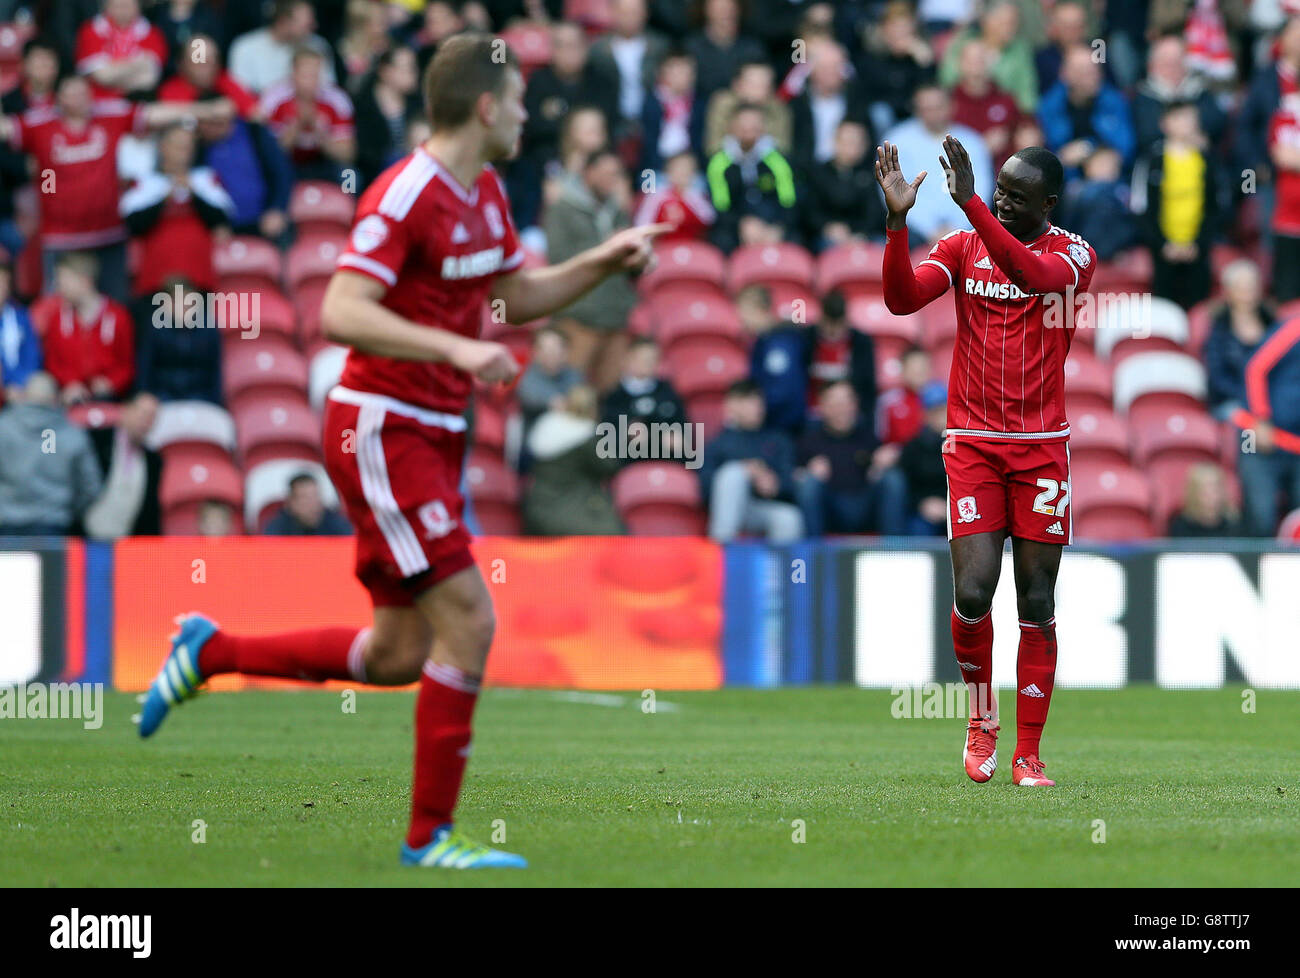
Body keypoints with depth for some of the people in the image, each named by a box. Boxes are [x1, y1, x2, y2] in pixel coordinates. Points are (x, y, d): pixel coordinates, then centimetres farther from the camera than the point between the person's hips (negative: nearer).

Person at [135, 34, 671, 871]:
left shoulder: (486, 195, 11)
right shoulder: (405, 196, -18)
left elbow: (516, 297, 25)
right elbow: (341, 314, -27)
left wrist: (604, 262, 10)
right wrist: (455, 347, -35)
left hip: (433, 439, 9)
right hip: (382, 433, -9)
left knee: (398, 657, 11)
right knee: (468, 621, -13)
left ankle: (210, 652, 27)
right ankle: (431, 834, -4)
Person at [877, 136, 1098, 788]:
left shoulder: (1074, 255, -2)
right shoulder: (963, 246, 5)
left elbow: (1032, 273, -25)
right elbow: (902, 299, -9)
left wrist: (970, 205, -34)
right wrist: (897, 219, -21)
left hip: (1042, 449, -1)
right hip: (972, 442, 1)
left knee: (1037, 603, 0)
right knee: (972, 592, -11)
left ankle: (1027, 755, 5)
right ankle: (982, 718, 15)